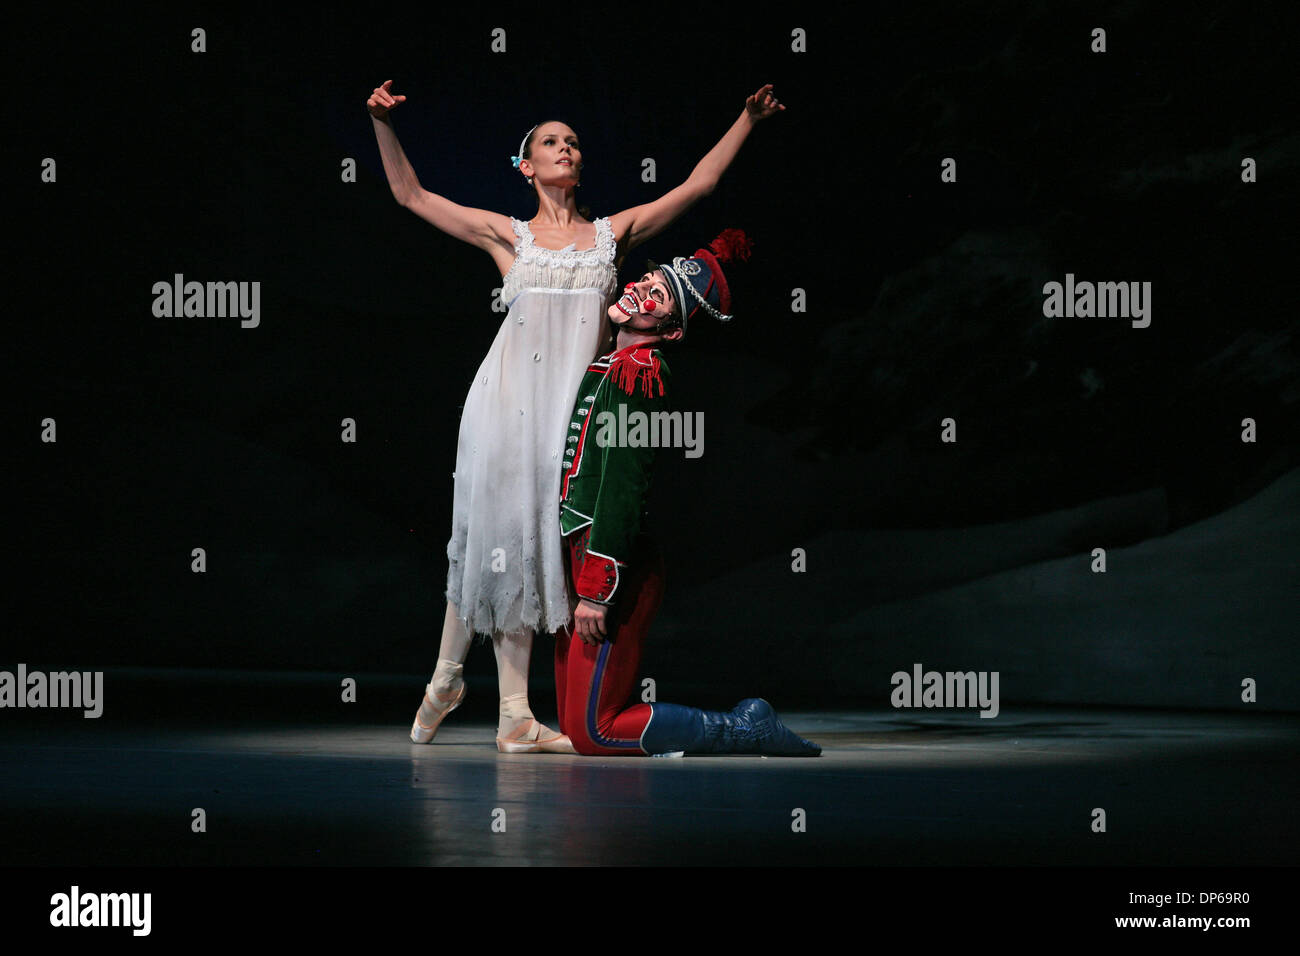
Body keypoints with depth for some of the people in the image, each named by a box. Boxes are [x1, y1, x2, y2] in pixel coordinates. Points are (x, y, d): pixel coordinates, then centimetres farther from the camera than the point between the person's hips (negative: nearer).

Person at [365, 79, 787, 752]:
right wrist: (383, 125, -1)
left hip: (572, 395, 2)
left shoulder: (613, 233, 14)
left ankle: (515, 716, -1)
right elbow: (410, 195, 11)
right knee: (498, 528, -2)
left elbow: (698, 184, 19)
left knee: (534, 538, 0)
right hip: (508, 393, -2)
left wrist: (747, 121, 16)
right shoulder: (507, 235, 10)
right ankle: (446, 677, 18)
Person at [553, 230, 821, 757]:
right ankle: (747, 725, 15)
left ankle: (746, 730, 1)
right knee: (574, 727, 12)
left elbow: (621, 489, -20)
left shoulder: (634, 370, -14)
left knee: (594, 732, -8)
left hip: (616, 564, -10)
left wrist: (596, 590, -23)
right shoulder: (607, 365, 17)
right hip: (579, 558, 10)